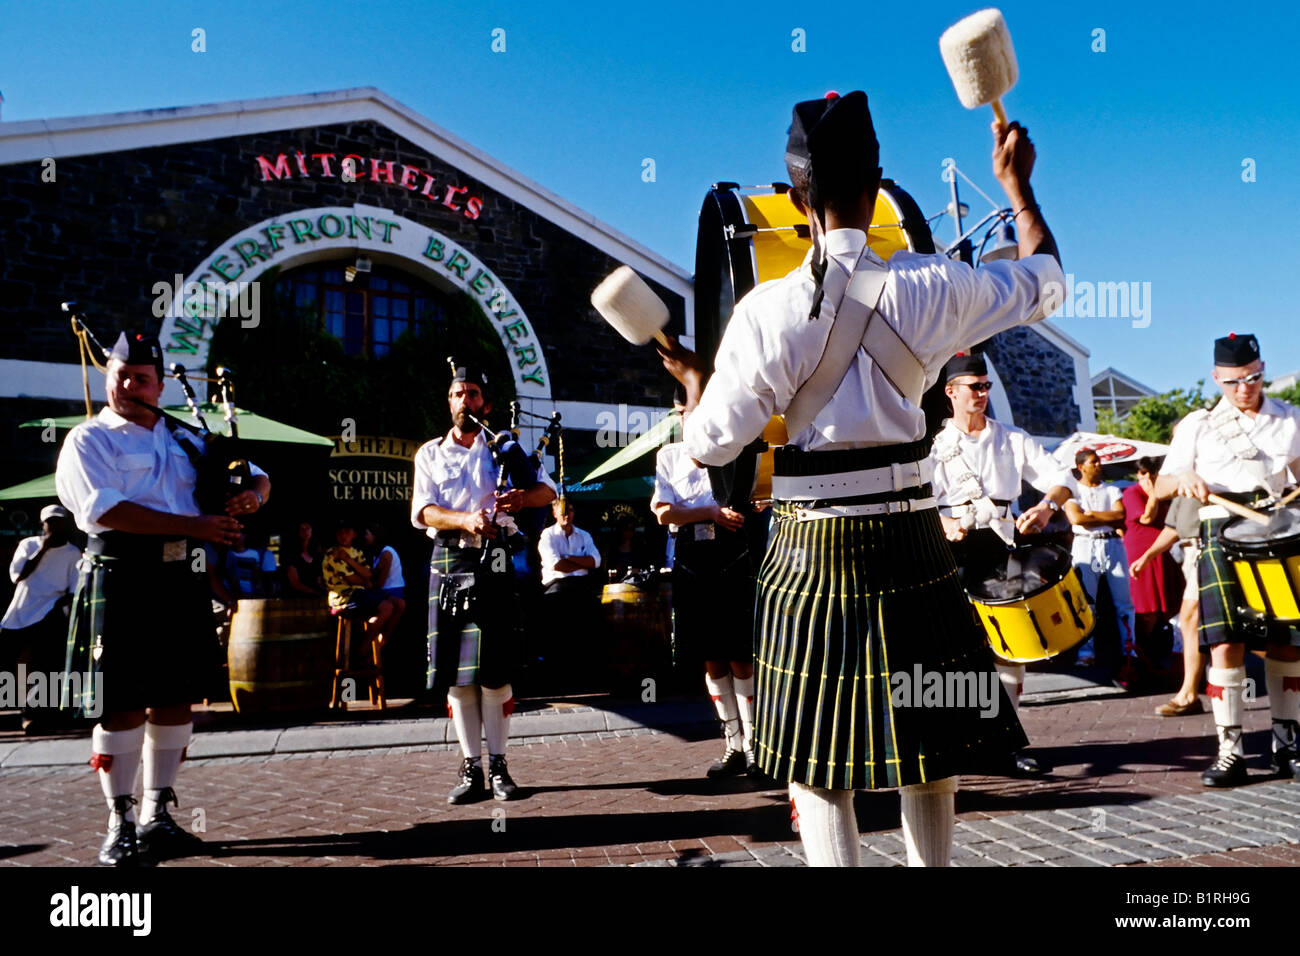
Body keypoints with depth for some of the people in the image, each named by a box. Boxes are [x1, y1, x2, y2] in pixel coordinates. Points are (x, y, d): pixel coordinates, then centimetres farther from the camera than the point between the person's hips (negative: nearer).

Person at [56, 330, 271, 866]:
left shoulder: (185, 439, 18)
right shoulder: (89, 440, 1)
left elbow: (256, 477, 21)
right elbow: (105, 510, -16)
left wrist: (251, 494, -5)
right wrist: (196, 526, -21)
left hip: (182, 582, 5)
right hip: (120, 583, -5)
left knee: (175, 700, 8)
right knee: (123, 705, -1)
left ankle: (157, 817, 21)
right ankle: (120, 823, 13)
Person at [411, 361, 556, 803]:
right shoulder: (430, 453, 15)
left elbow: (547, 489, 4)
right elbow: (423, 511, 1)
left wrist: (521, 497, -19)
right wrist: (466, 521, -18)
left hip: (493, 563, -1)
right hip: (447, 563, 1)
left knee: (494, 668, -4)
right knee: (455, 672, 2)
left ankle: (498, 765, 7)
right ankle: (471, 767, 11)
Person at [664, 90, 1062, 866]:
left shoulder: (767, 310, -11)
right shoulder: (931, 289, -6)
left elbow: (713, 443, -6)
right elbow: (1048, 282, 13)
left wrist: (690, 374, 13)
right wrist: (1018, 185, 25)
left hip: (810, 554, -1)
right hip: (911, 547, 2)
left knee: (817, 759, 11)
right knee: (930, 743, 19)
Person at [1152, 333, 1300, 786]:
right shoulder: (1198, 424, 9)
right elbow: (1161, 485, 7)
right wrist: (1184, 479, -16)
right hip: (1221, 536, -2)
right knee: (1225, 643, -10)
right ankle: (1230, 751, -5)